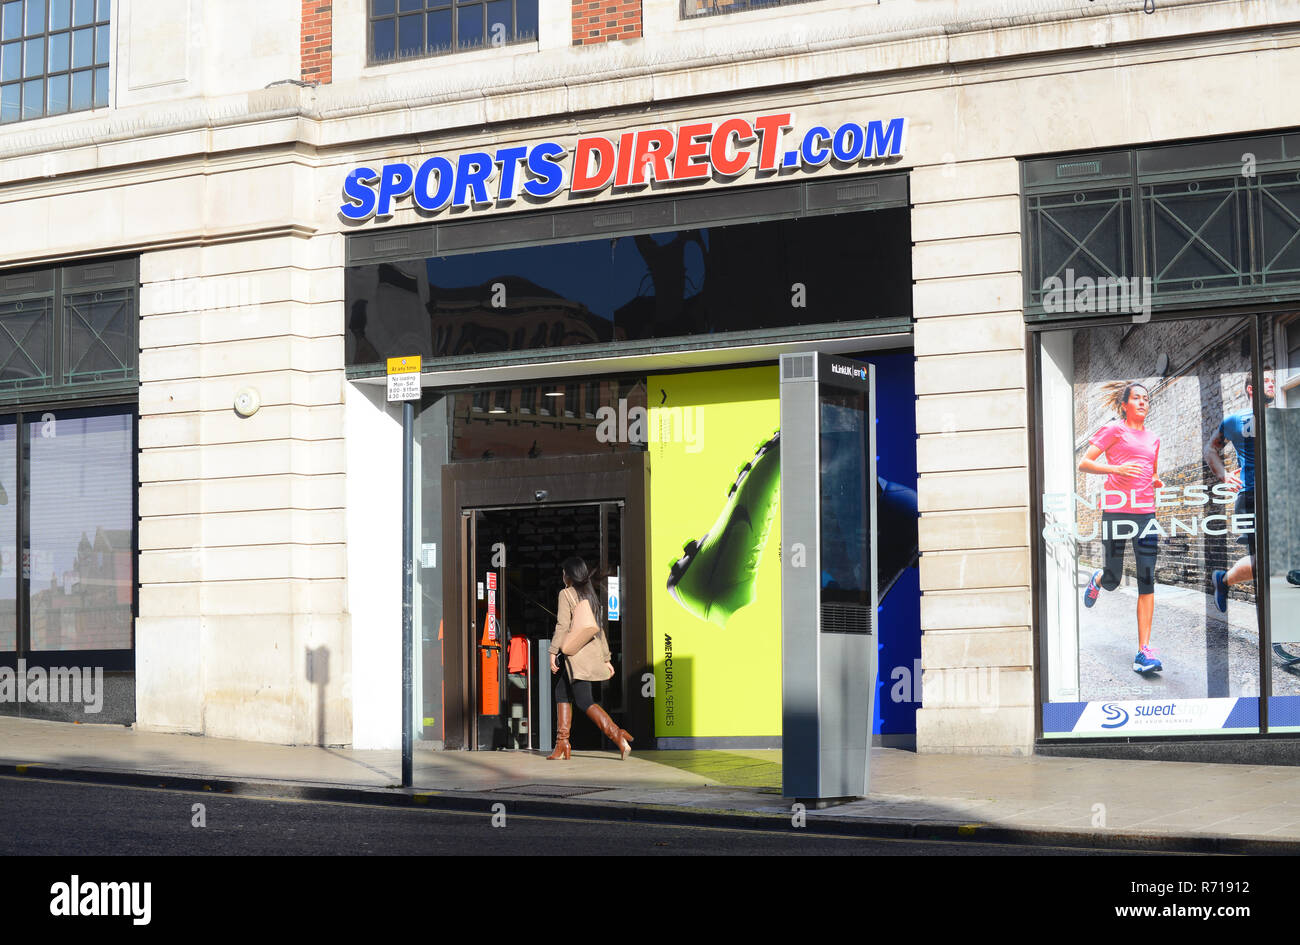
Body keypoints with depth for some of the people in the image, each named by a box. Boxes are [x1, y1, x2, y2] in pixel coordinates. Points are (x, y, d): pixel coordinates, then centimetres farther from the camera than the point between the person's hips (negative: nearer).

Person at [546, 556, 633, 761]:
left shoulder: (566, 594, -5)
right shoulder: (590, 595, 16)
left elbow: (562, 625, -13)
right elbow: (599, 628, 17)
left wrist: (553, 652, -10)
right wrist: (606, 658, 18)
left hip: (576, 652, -8)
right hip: (593, 650, 8)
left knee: (585, 701, -9)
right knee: (562, 692, 15)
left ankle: (617, 735, -23)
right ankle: (562, 745, 12)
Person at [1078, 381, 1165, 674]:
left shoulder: (1153, 439, 19)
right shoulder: (1114, 431, 2)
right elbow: (1084, 464, -4)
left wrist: (1159, 483, 9)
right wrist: (1116, 469, -18)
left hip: (1146, 512, 4)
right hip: (1116, 511, -4)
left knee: (1147, 581, -7)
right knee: (1113, 580, 3)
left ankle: (1144, 651, -11)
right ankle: (1097, 581, 43)